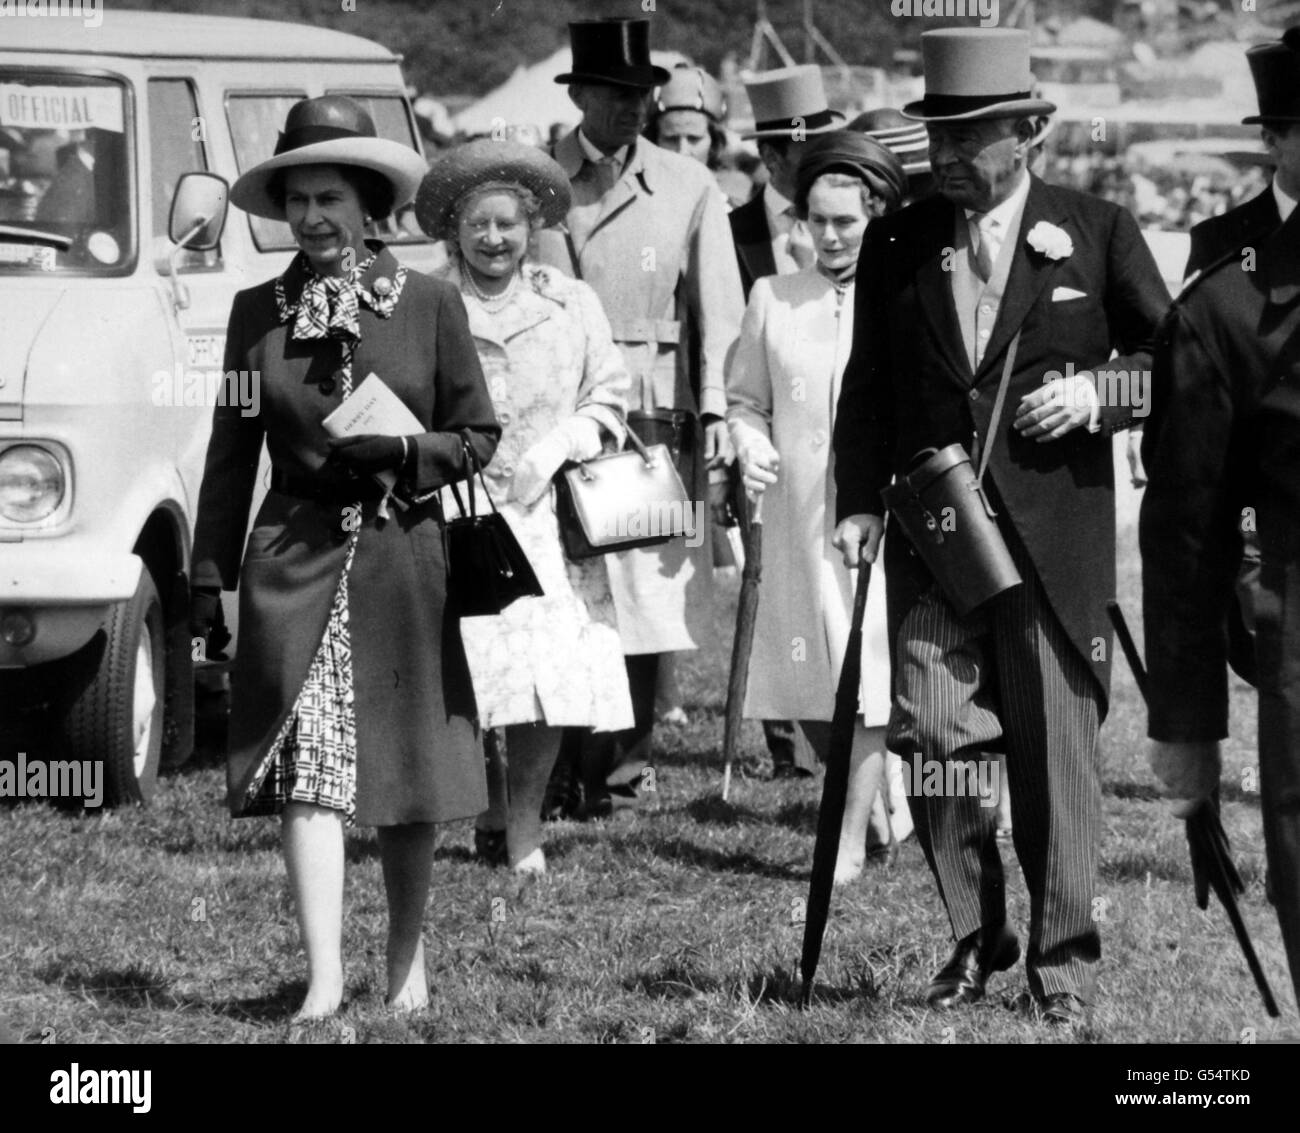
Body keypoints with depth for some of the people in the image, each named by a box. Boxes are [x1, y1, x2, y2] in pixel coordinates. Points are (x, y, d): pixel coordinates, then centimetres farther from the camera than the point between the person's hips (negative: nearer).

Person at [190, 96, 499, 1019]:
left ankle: (407, 960, 26)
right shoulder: (258, 312, 5)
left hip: (401, 558, 0)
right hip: (292, 562, 0)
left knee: (409, 778, 8)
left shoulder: (429, 304, 1)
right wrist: (209, 579, 6)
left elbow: (477, 435, 6)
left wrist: (401, 451, -13)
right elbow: (231, 454, 9)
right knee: (306, 762, -12)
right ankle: (324, 977, -17)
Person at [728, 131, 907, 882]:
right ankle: (871, 797, 29)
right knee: (807, 685, 6)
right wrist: (750, 446, 0)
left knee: (867, 681, -8)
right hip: (798, 517, 4)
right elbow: (745, 398, 18)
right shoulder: (774, 300, 10)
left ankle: (853, 839, -2)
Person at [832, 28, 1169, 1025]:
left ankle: (1063, 960, 12)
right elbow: (868, 387, 15)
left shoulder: (1097, 233, 2)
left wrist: (1096, 393, -10)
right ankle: (977, 940, 12)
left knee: (1056, 746, 0)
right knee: (930, 732, -6)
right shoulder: (897, 244, 9)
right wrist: (859, 502, 4)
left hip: (1057, 539, -2)